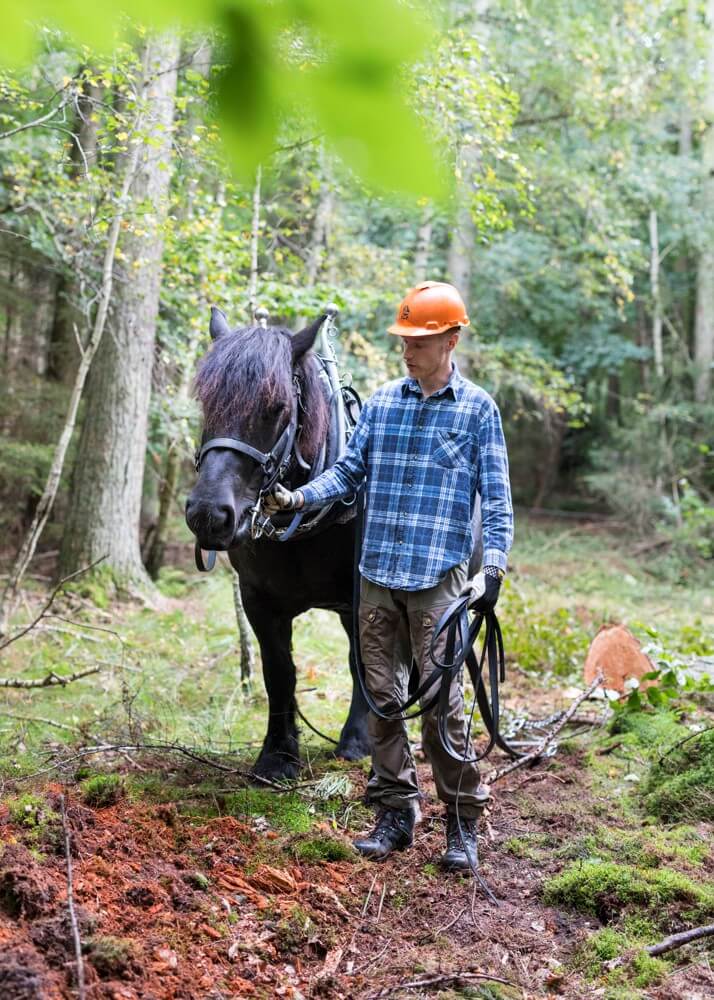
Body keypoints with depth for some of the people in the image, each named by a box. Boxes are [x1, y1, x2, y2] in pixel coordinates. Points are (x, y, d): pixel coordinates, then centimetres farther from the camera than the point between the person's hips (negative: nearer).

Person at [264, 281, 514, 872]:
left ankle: (463, 824, 9)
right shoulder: (381, 403, 10)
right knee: (384, 697, 8)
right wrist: (297, 498, -4)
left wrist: (494, 564, -10)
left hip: (438, 579, -4)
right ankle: (396, 814, 20)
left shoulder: (477, 409, 1)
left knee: (442, 699, -4)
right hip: (378, 577, 4)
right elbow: (349, 471, 12)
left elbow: (496, 495, 0)